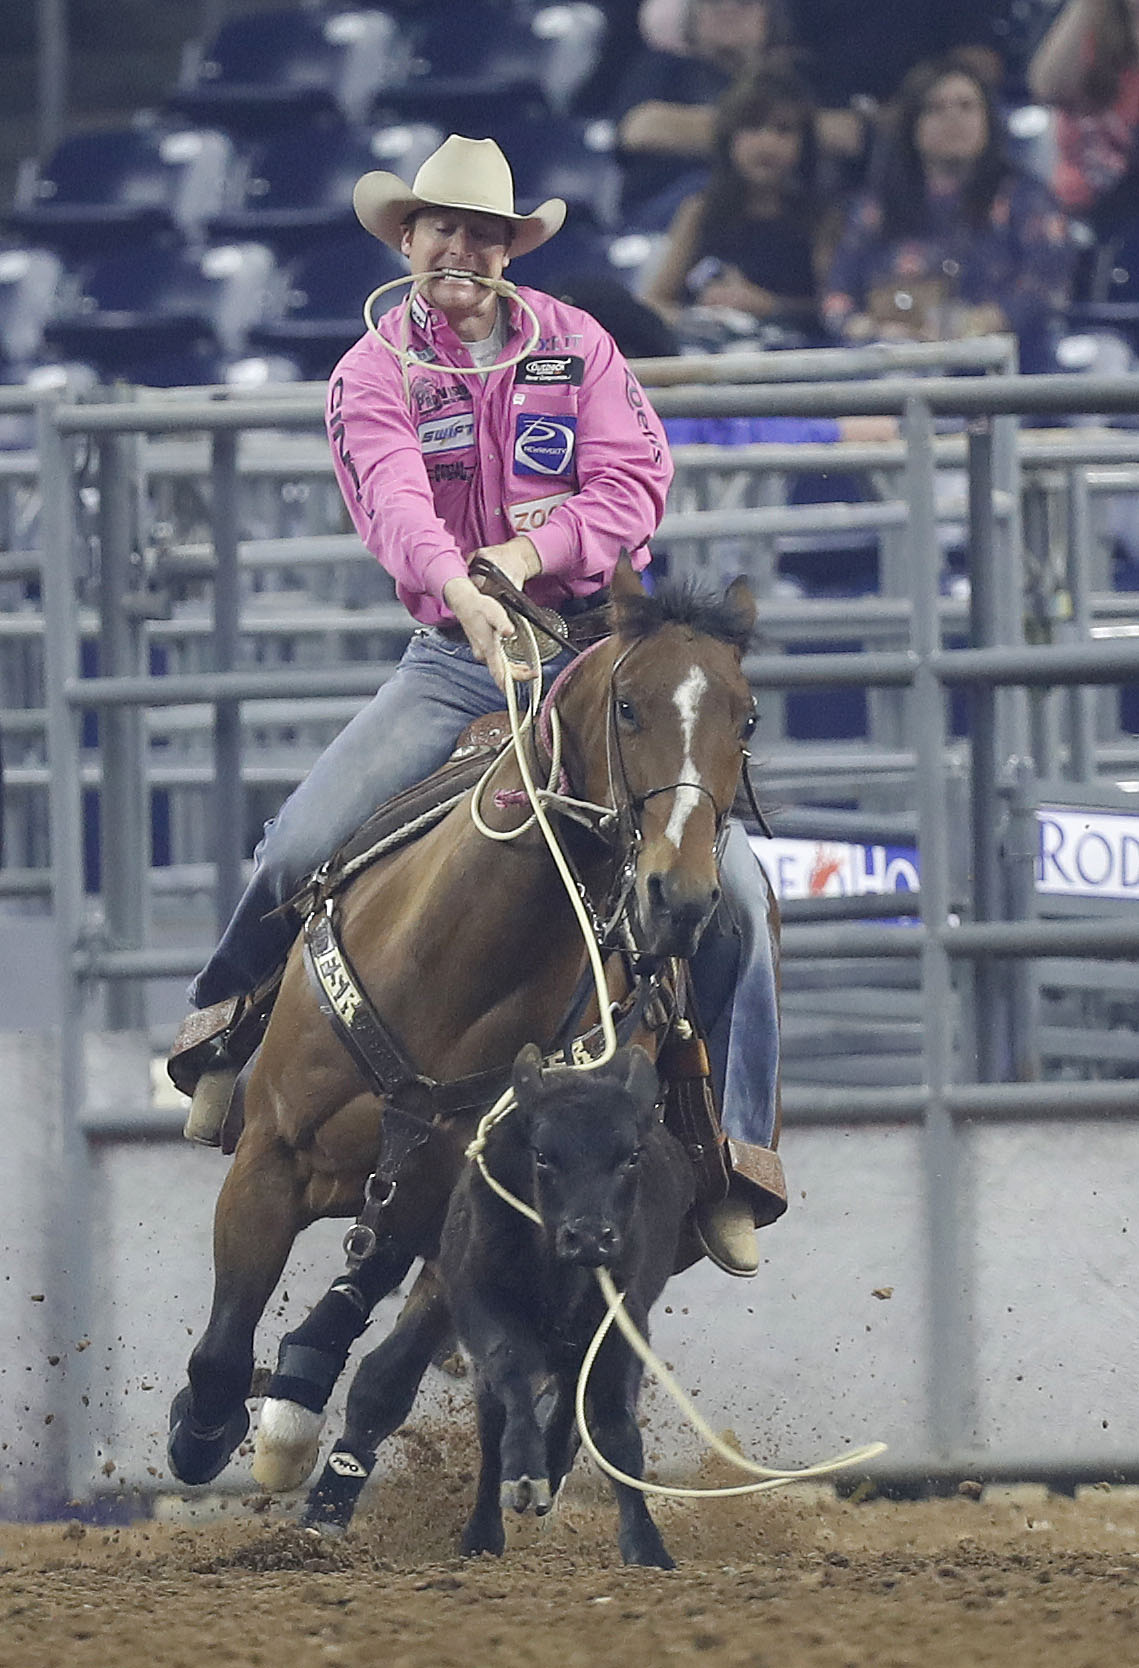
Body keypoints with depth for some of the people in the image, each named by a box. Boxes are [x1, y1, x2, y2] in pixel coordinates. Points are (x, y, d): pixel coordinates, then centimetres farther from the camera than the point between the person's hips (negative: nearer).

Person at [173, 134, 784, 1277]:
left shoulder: (574, 345, 5)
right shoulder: (375, 374, -1)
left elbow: (634, 484, -5)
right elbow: (395, 500, -21)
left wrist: (531, 549, -21)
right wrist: (460, 588, -40)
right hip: (453, 658, -1)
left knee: (730, 883, -14)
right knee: (299, 851, -16)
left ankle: (735, 1156, -4)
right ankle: (225, 1028, 14)